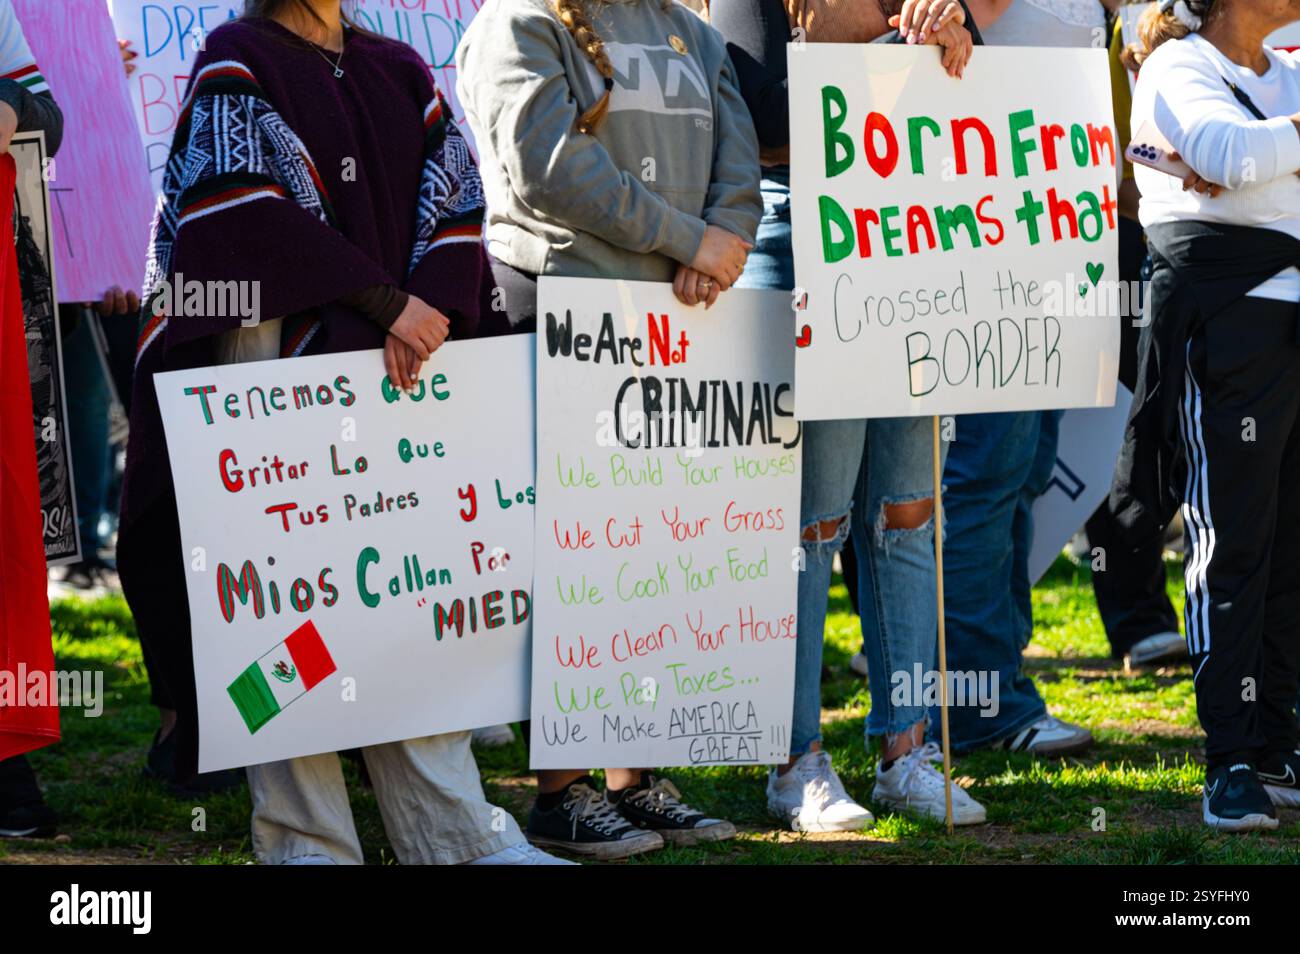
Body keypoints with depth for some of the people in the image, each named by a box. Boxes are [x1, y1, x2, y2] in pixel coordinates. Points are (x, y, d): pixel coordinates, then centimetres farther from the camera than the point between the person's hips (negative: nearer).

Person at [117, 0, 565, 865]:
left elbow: (454, 209, 7)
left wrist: (430, 312, -11)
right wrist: (385, 301, -16)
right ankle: (304, 842, 1)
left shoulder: (400, 73, 15)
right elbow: (249, 211, -13)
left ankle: (457, 835, 5)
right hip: (272, 366, -5)